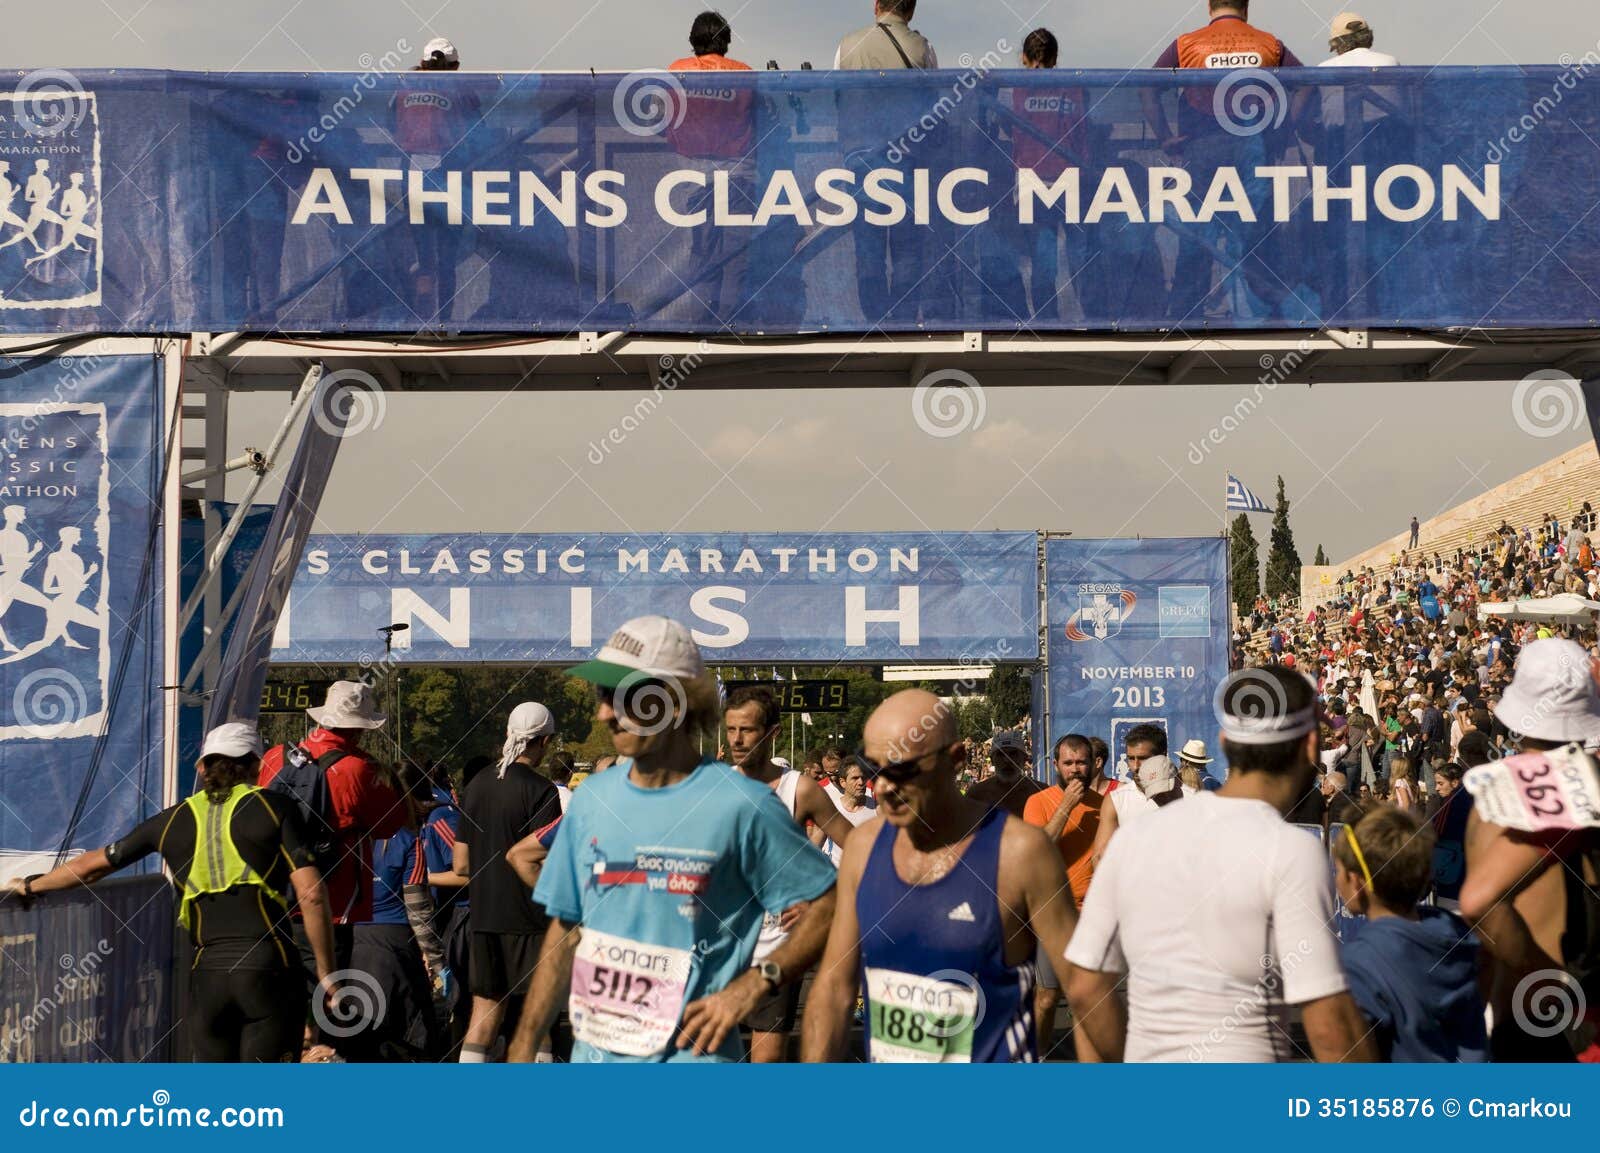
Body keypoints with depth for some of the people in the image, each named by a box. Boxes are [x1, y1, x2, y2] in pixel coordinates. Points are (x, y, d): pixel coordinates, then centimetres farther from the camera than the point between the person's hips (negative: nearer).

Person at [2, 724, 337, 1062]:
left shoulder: (175, 819, 13)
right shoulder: (273, 807, 3)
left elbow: (92, 865, 22)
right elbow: (312, 893, -7)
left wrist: (28, 886, 39)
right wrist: (326, 974, 0)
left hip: (208, 974, 3)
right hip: (270, 969, -3)